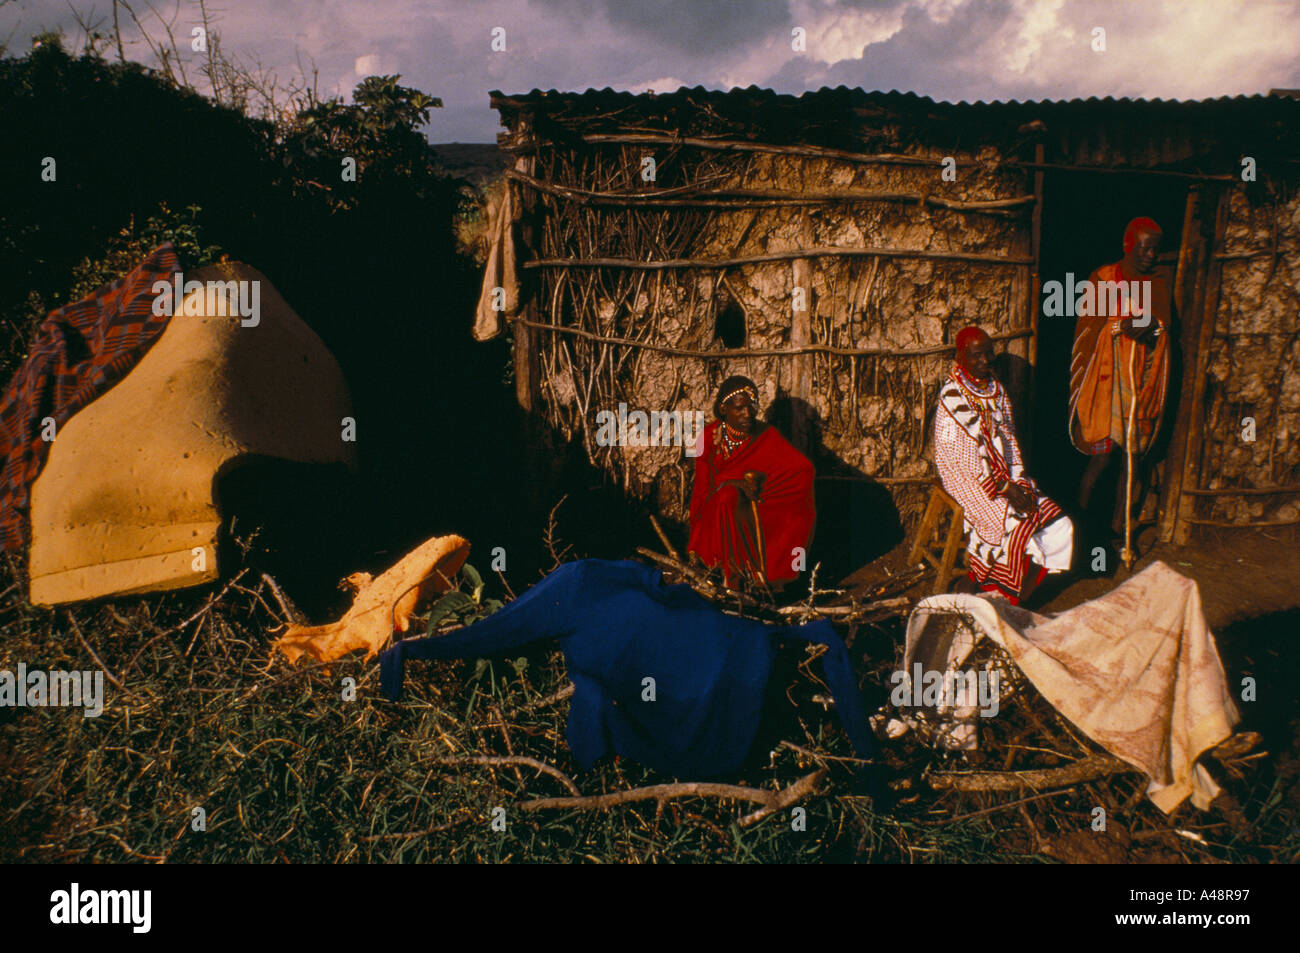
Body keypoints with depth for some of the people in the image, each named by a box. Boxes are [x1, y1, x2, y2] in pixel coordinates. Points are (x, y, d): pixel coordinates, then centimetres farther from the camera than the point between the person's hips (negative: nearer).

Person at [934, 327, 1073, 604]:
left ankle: (1019, 599, -1)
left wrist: (1018, 481, -4)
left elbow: (1009, 439, 11)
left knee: (1057, 523, -10)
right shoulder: (952, 394, -11)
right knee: (1018, 524, -26)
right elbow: (958, 454, -17)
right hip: (968, 478, -7)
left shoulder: (996, 389, 12)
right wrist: (1003, 487, -18)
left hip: (1002, 474, 7)